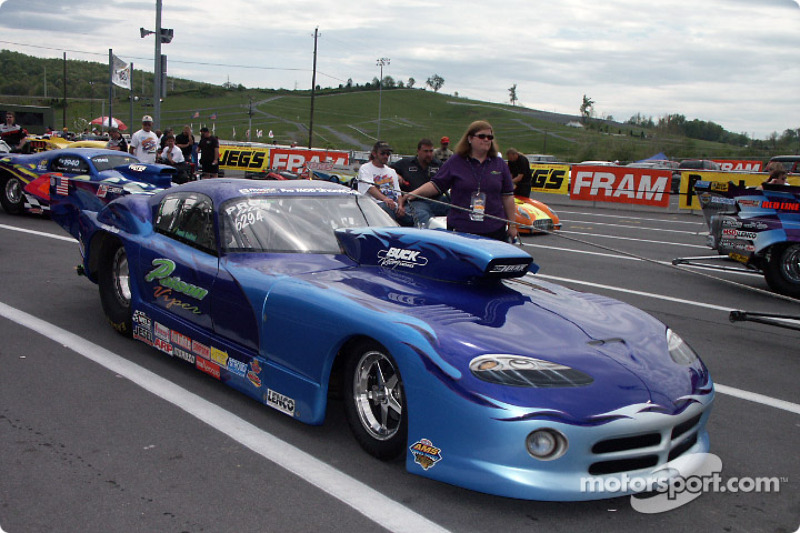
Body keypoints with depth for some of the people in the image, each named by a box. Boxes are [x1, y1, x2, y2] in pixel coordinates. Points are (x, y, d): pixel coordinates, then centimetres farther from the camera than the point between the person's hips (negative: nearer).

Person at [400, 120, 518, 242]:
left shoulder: (500, 164, 10)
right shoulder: (455, 162, 4)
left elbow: (507, 196, 11)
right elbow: (436, 185, 4)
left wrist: (512, 225, 10)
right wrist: (414, 193, -11)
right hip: (459, 229, -2)